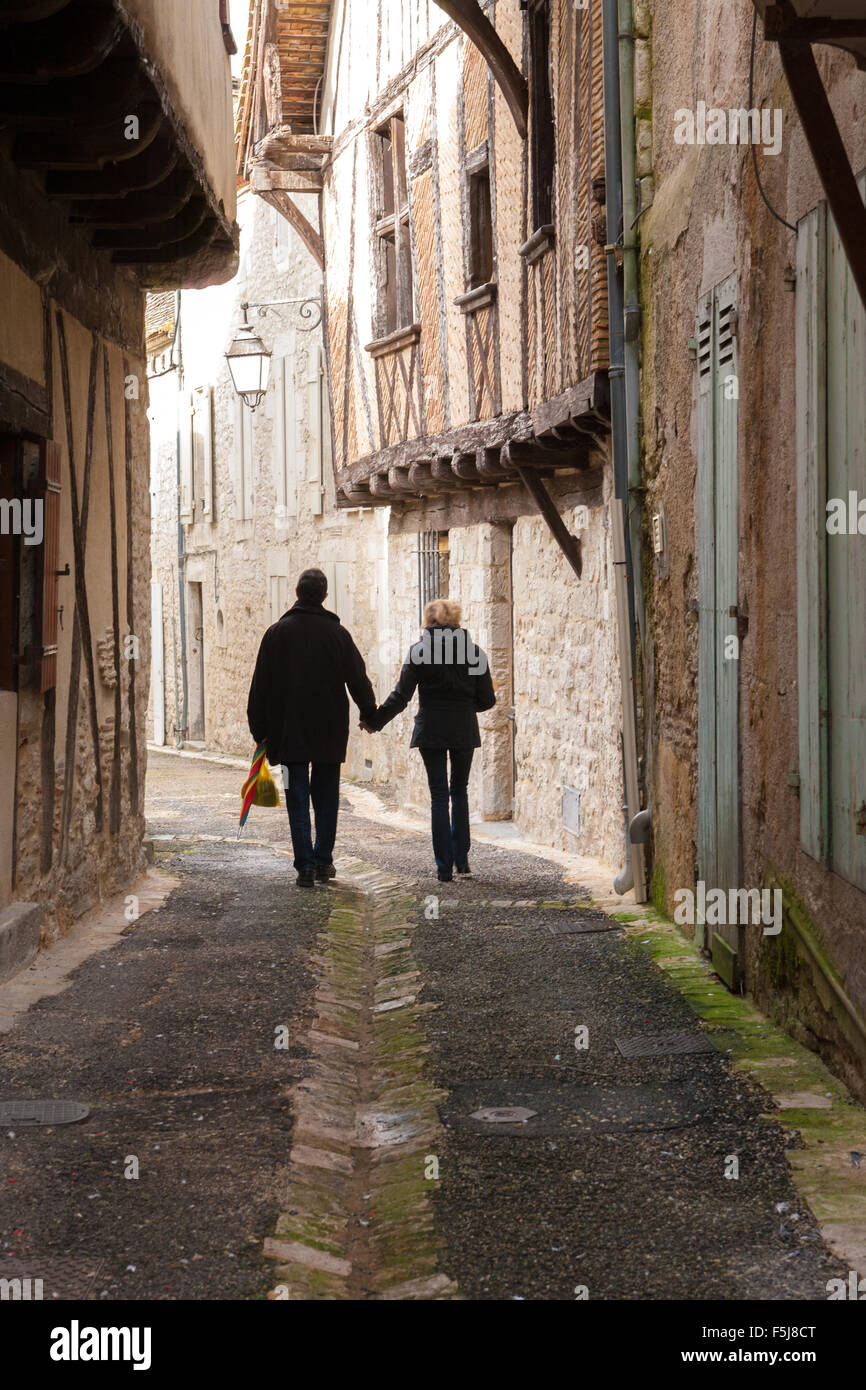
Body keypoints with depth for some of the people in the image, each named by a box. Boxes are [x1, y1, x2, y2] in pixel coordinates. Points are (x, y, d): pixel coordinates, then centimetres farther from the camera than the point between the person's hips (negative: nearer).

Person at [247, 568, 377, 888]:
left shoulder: (277, 633, -2)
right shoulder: (337, 633, -2)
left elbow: (262, 685, -1)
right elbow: (358, 678, 1)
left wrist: (260, 729, 6)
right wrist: (369, 714, 16)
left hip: (289, 732, -1)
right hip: (329, 730, 1)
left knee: (298, 800, 1)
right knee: (326, 798, 12)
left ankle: (305, 867, -5)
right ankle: (323, 862, 14)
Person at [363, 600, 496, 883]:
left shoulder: (419, 651, -4)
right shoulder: (473, 651, 0)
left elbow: (401, 696, -5)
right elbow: (487, 699, 1)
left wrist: (375, 721, 7)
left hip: (431, 731, -1)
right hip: (464, 731, 1)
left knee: (439, 795, 4)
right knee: (460, 790, 18)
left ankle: (444, 867, 0)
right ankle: (461, 859, 17)